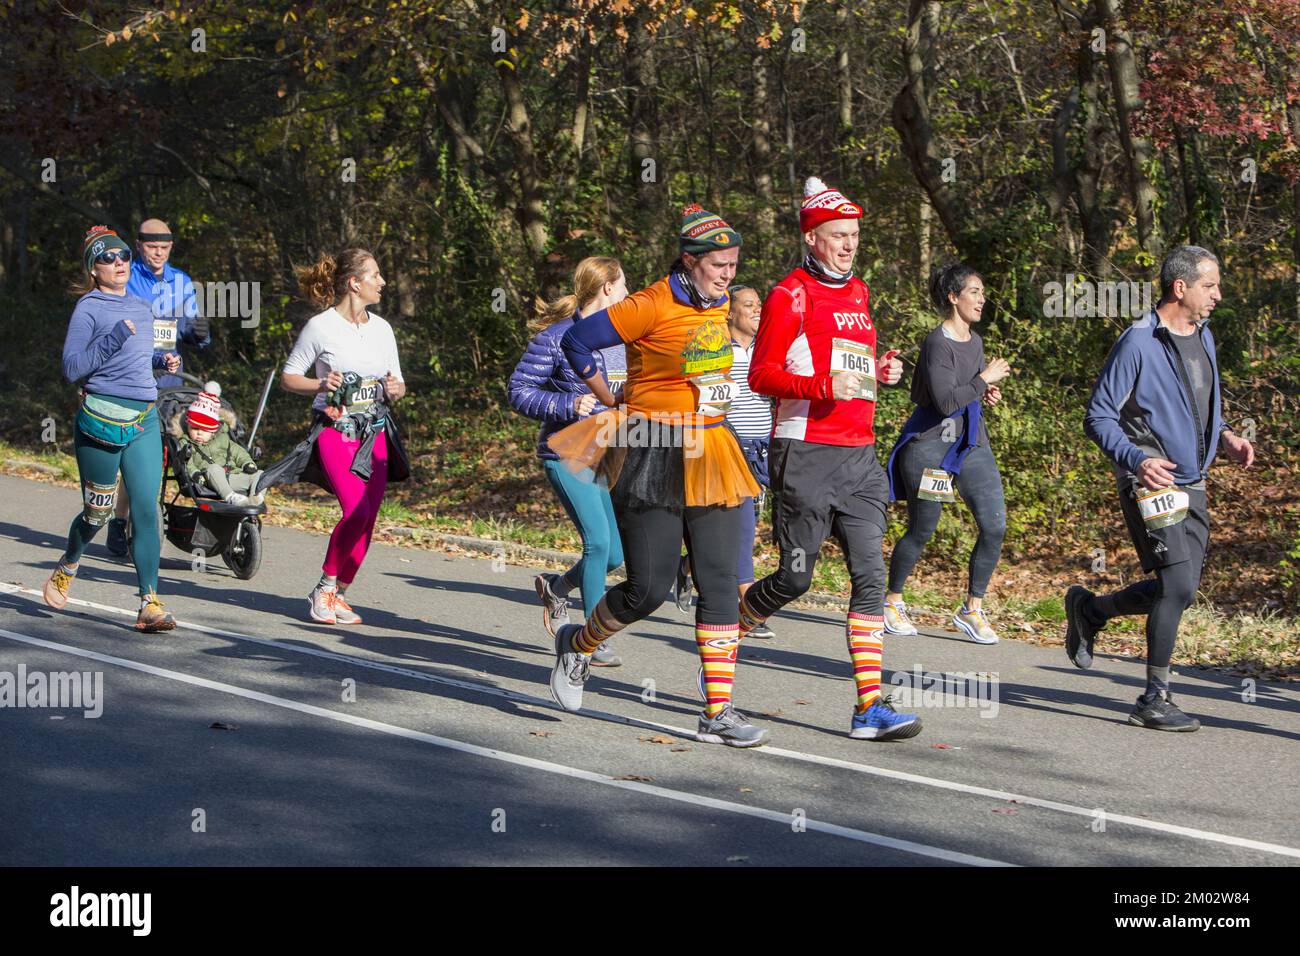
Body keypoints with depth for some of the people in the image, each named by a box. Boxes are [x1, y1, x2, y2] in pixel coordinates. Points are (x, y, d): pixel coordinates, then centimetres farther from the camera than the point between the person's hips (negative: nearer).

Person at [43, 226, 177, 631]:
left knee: (147, 510, -6)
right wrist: (115, 338, -20)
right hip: (100, 421, -5)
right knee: (97, 513, 7)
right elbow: (72, 368, -13)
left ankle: (150, 603, -6)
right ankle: (66, 569, 36)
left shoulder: (142, 309, 15)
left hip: (144, 422, 5)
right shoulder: (89, 309, -5)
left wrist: (161, 359, 10)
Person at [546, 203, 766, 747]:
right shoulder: (653, 307, -12)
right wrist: (614, 405, 1)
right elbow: (576, 341, -7)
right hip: (654, 457, -6)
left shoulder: (719, 305, 10)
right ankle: (577, 646, 24)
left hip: (710, 460, 7)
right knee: (648, 588, -5)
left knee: (720, 582, -1)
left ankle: (719, 713, 1)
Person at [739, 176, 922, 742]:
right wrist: (823, 385, -23)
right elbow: (761, 376, -10)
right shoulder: (790, 296, -6)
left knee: (870, 576, -3)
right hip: (806, 456, -6)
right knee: (796, 577, -1)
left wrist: (879, 372, 7)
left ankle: (870, 707, -5)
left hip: (858, 456, 6)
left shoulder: (858, 293, 17)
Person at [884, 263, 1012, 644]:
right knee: (921, 530, 3)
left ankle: (972, 609, 5)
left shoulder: (974, 341, 12)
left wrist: (985, 393, 6)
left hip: (972, 444, 7)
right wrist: (984, 379, -16)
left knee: (994, 525, -5)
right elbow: (945, 400, -24)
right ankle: (892, 601, 23)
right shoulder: (937, 344, -15)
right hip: (932, 444, -7)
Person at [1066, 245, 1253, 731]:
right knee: (1178, 585, -14)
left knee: (1178, 590, 10)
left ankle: (1089, 609, 34)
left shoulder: (1203, 336, 13)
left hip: (1192, 486, 8)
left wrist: (1224, 436, 7)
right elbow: (1098, 418, -11)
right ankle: (1155, 700, -4)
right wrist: (1137, 460, -25)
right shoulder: (1138, 342, -12)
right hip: (1152, 485, -8)